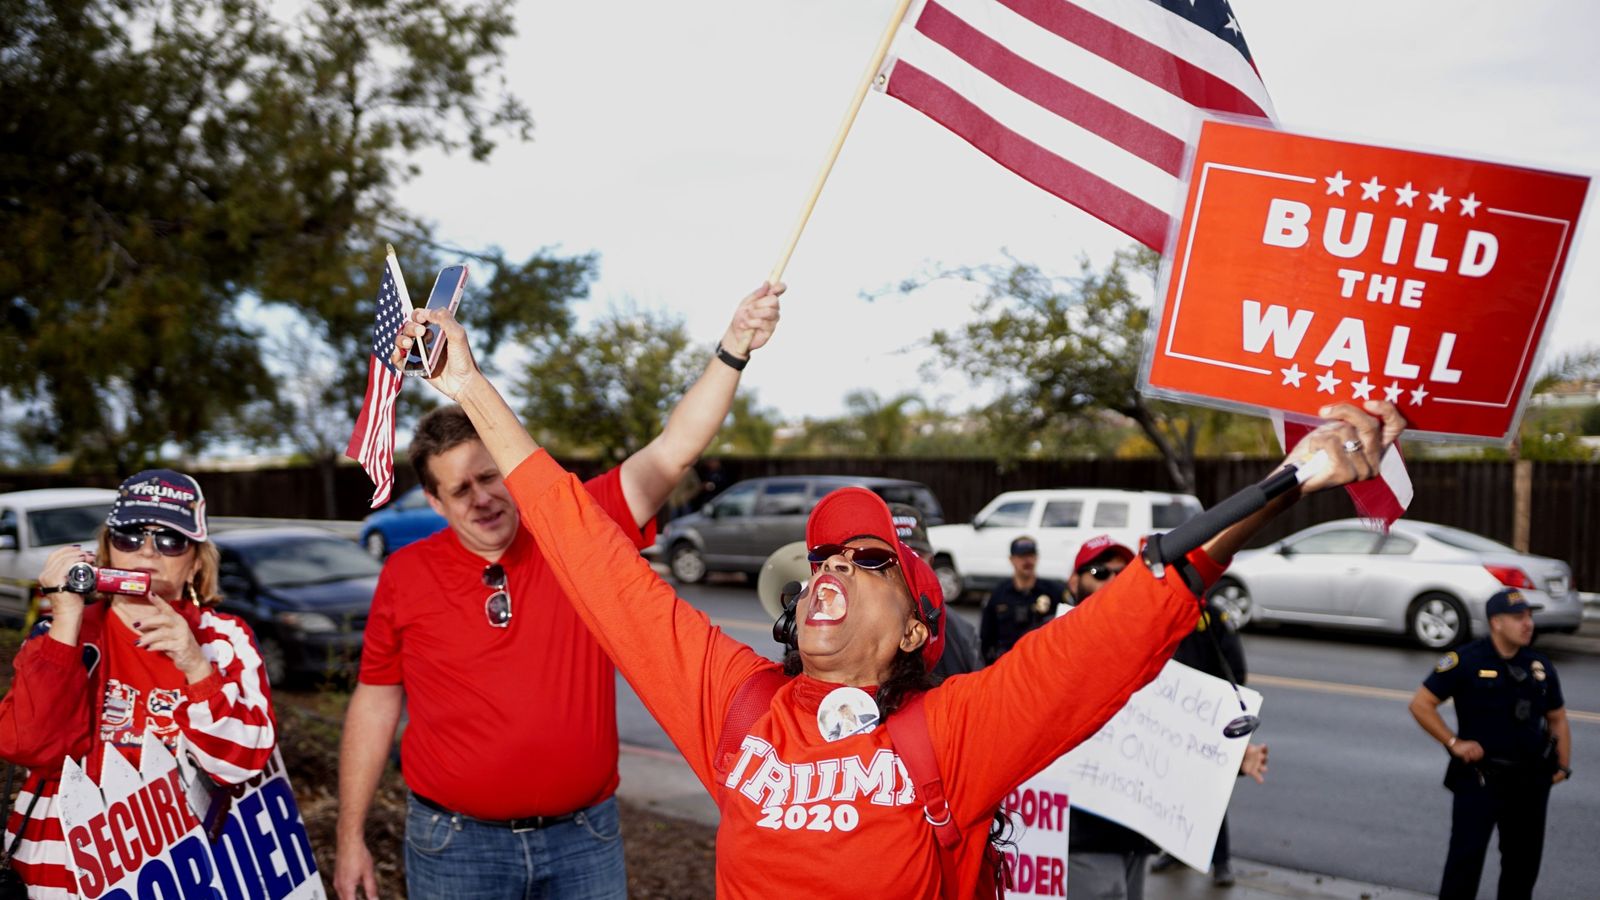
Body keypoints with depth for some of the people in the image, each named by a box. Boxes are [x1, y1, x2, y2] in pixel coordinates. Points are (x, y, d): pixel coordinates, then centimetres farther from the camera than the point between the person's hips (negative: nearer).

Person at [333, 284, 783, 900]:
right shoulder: (406, 576, -2)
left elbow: (673, 452, -13)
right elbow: (375, 704, 5)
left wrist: (731, 350, -25)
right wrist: (351, 837, 6)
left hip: (584, 839, 0)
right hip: (456, 843, 0)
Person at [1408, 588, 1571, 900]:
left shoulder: (1540, 666, 5)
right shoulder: (1466, 661, -11)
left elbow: (1557, 718, 16)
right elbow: (1420, 704, -9)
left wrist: (1563, 765, 4)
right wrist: (1454, 742, -15)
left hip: (1531, 779, 5)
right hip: (1479, 777, -5)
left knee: (1524, 859, 15)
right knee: (1465, 857, -5)